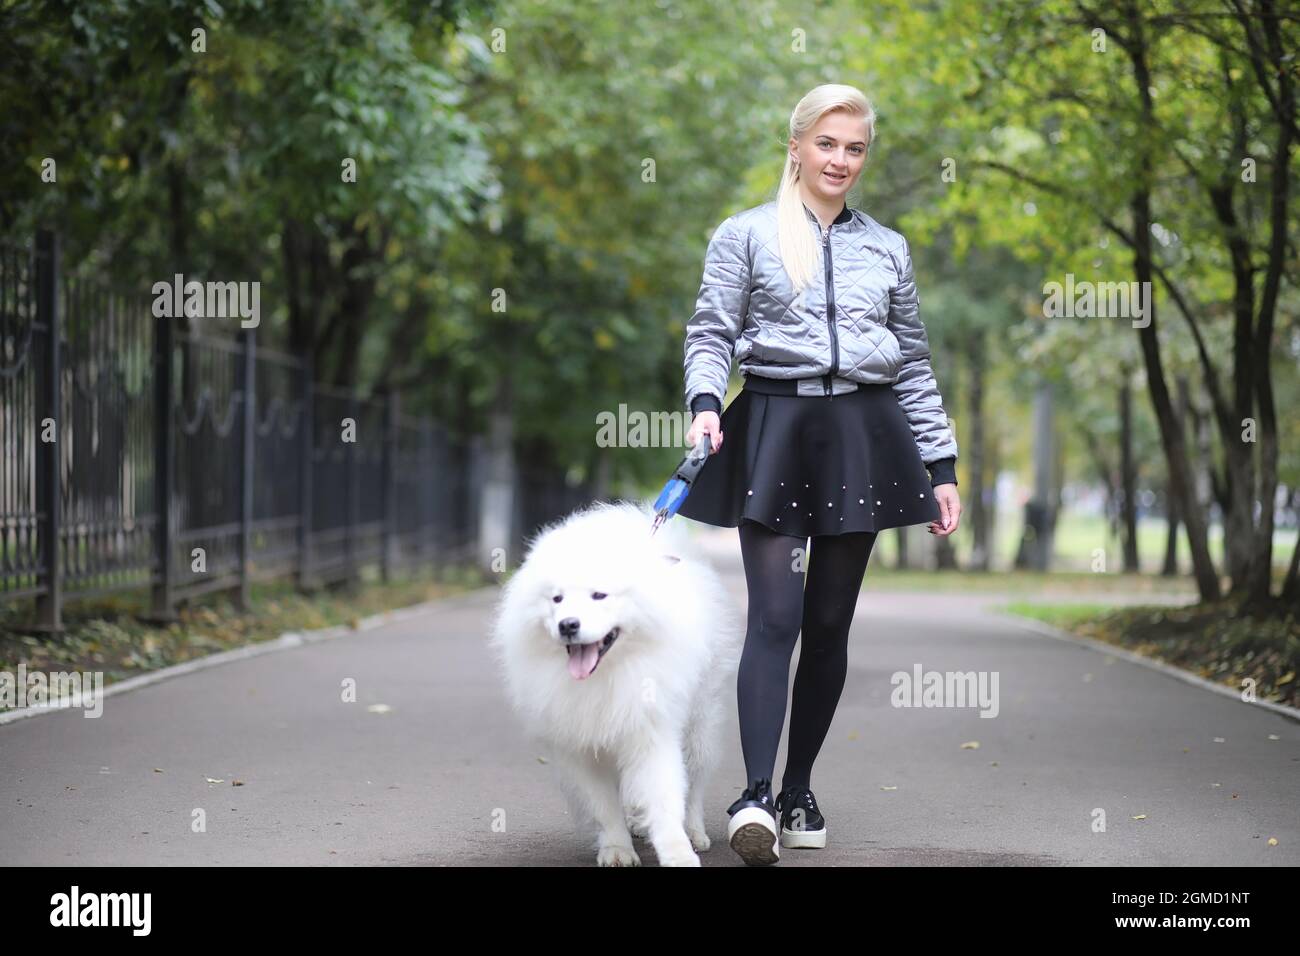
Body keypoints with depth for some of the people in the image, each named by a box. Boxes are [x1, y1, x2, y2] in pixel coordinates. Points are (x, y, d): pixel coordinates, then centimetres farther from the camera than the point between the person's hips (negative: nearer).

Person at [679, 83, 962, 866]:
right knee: (775, 616, -15)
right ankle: (757, 796, -20)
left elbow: (914, 364, 17)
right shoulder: (746, 235, 6)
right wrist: (705, 405, -18)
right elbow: (711, 335, 2)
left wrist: (941, 464, 12)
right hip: (774, 427, -3)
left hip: (860, 435, 3)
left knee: (831, 623, 5)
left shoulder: (887, 248, 15)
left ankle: (800, 790, 14)